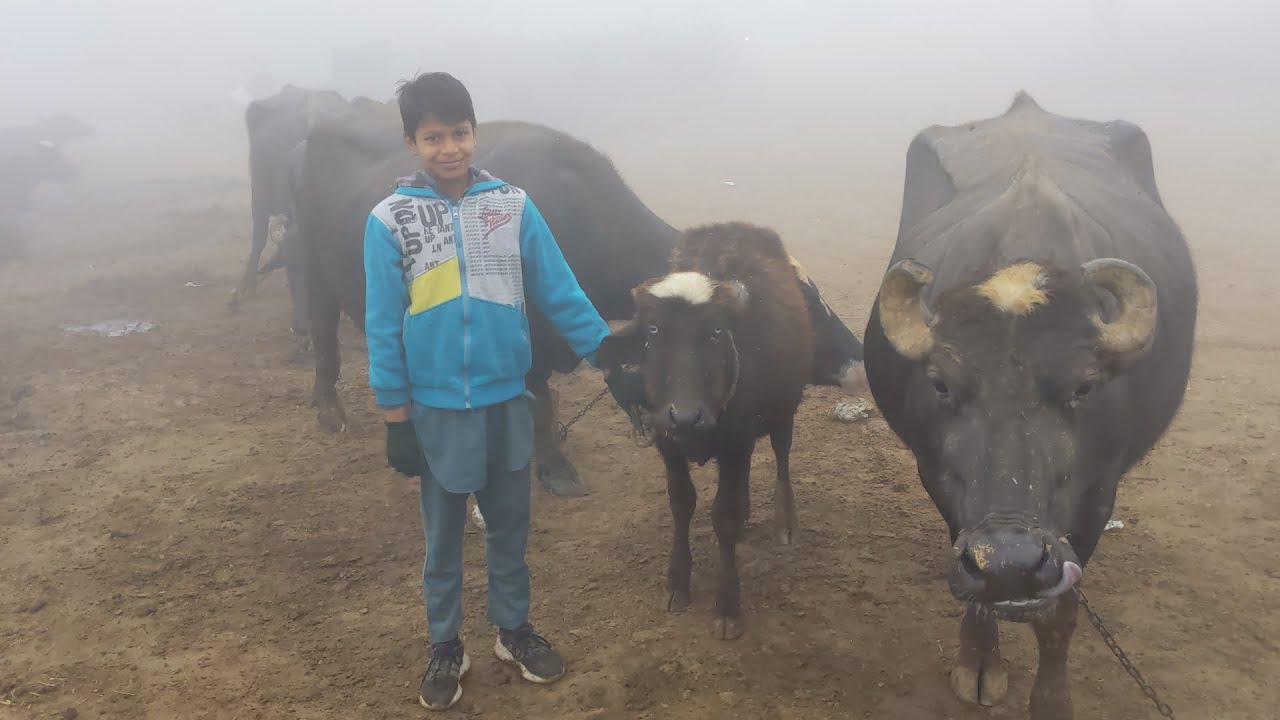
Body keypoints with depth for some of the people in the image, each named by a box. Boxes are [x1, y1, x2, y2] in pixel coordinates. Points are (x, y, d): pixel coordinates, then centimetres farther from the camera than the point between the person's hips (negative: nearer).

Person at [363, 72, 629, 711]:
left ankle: (514, 629, 35)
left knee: (509, 527, 16)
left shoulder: (514, 206, -5)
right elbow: (383, 325, -4)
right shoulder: (390, 220, -8)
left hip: (507, 399, 1)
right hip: (436, 407, -1)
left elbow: (560, 293, -1)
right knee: (443, 533, 14)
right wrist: (394, 418, -3)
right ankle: (445, 647, 31)